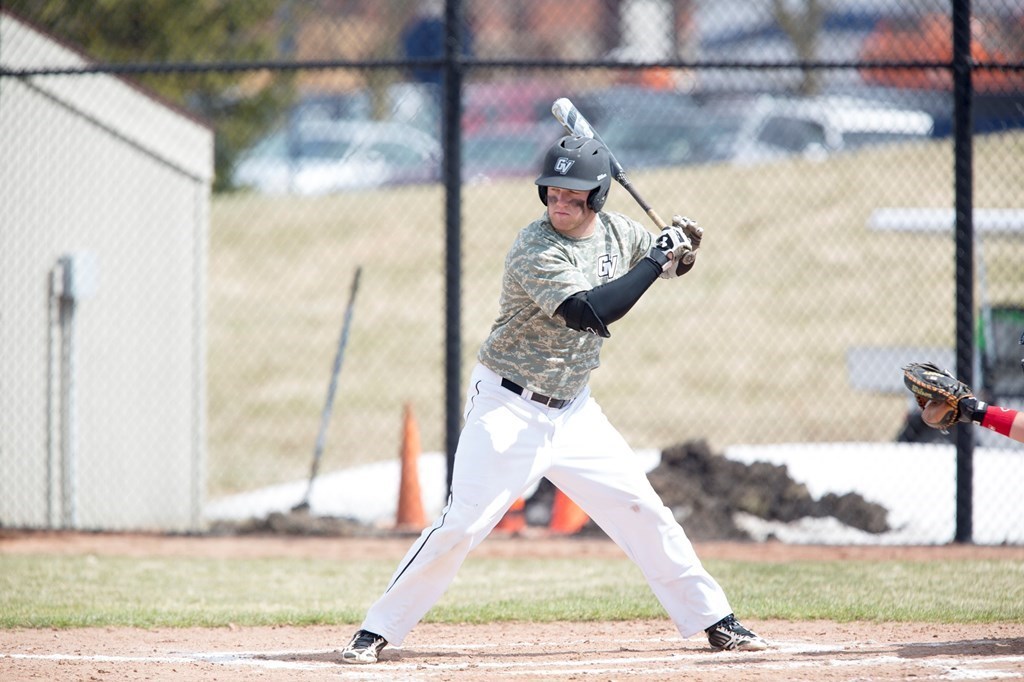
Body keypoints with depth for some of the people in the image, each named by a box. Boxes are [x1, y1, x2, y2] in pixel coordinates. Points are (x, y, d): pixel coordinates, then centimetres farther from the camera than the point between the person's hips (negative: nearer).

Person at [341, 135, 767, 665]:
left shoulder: (616, 231, 1)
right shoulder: (535, 251, -21)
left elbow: (670, 265, 19)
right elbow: (590, 312, -33)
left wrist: (680, 245, -6)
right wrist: (656, 261, -27)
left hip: (572, 411, 6)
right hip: (508, 407, -6)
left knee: (644, 512, 5)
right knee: (461, 524, -13)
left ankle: (713, 620, 15)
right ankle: (378, 631, -4)